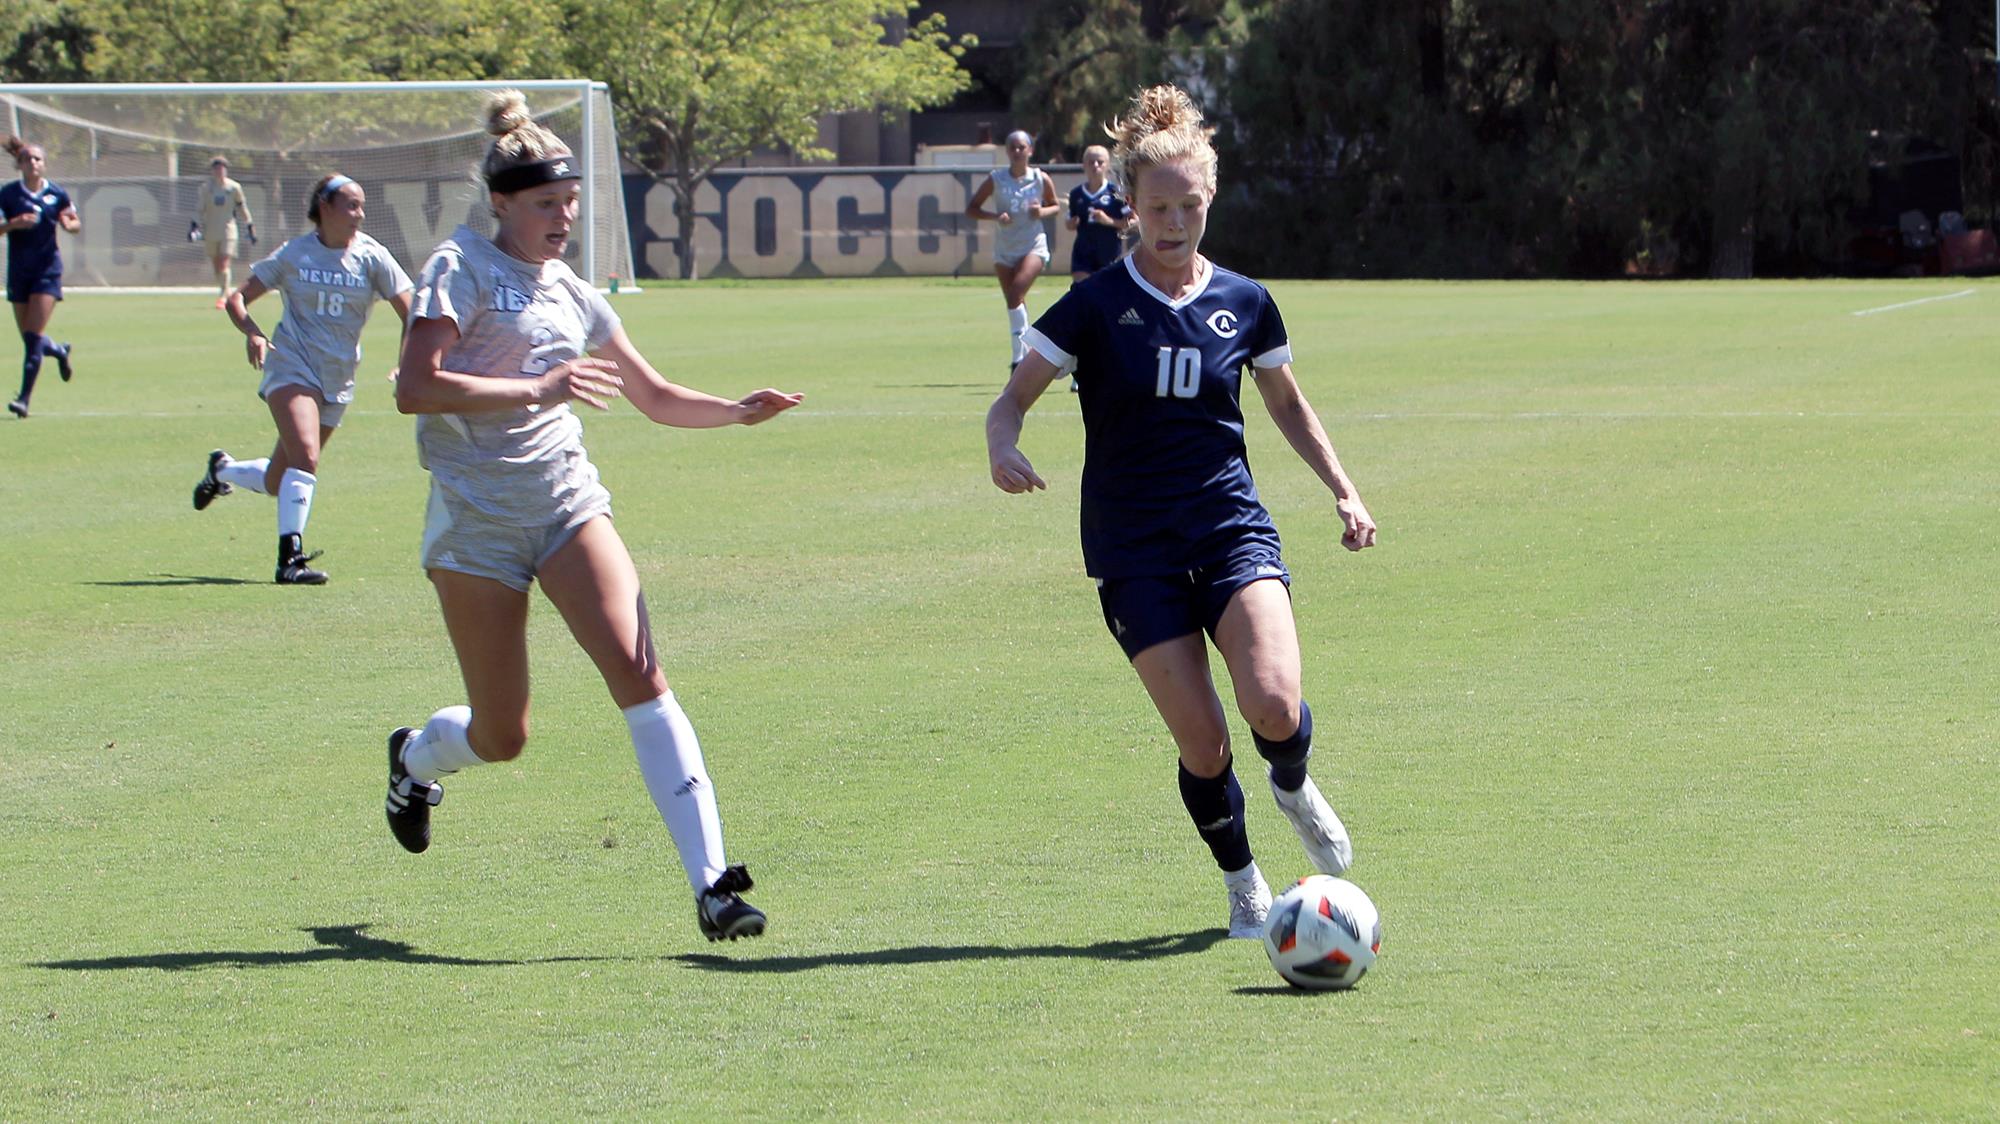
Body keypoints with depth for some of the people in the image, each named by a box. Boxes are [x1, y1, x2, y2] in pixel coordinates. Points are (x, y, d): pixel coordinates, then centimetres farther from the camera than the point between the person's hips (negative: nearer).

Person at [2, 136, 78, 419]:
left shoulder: (57, 194, -1)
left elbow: (76, 223, 10)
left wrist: (69, 224, -13)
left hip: (48, 270, -2)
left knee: (34, 334, -11)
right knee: (28, 336, 10)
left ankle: (25, 398, -11)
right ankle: (60, 352, 45)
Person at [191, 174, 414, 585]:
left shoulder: (372, 256, 0)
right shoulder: (294, 254, -1)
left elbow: (408, 309, -6)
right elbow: (238, 297, 5)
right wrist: (251, 331, -16)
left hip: (337, 381, 3)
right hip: (291, 366, -3)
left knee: (277, 483, 10)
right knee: (305, 456, -27)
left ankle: (223, 469, 42)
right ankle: (290, 557, -25)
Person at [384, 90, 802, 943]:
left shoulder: (572, 295, 13)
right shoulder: (462, 267, -5)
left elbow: (657, 398, 22)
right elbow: (414, 387, -19)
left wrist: (738, 411, 3)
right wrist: (539, 391, -24)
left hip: (568, 501, 4)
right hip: (476, 514, -4)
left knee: (638, 672, -18)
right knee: (502, 736, 3)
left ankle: (711, 882, -22)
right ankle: (414, 757, 41)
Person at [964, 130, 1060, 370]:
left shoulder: (1041, 179, -2)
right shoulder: (996, 179, -1)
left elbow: (1055, 206, 12)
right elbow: (971, 209, 2)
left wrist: (1042, 212, -11)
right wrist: (995, 216, -16)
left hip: (1033, 246, -3)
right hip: (1004, 249, 3)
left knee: (1016, 291, -23)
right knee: (1013, 302, 5)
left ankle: (1020, 353, -20)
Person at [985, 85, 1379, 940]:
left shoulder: (1244, 303, 5)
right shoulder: (1097, 306, -4)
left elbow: (1287, 405, 21)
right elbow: (1013, 397, -1)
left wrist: (1341, 488, 13)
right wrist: (1003, 447, -23)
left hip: (1231, 526, 1)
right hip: (1133, 548, -1)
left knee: (1273, 701, -22)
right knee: (1202, 745, -9)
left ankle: (1296, 789, 14)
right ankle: (1243, 885, 18)